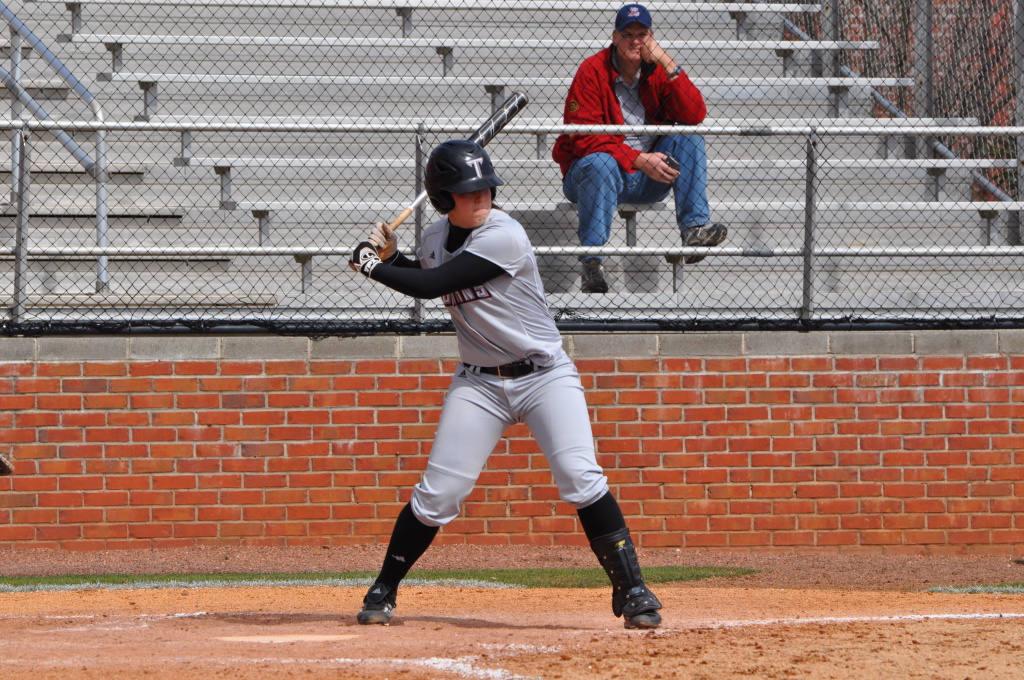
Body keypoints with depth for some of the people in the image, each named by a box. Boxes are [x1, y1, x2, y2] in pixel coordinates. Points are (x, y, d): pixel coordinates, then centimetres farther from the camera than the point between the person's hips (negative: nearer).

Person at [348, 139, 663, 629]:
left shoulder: (503, 238, -21)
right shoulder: (435, 239, 2)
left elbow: (430, 286, -23)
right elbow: (425, 280, 25)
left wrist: (369, 263, -10)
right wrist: (390, 258, 8)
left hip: (544, 376, -5)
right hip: (479, 382, 5)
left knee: (580, 477, -21)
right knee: (437, 494, -2)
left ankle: (631, 589, -13)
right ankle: (383, 592, 14)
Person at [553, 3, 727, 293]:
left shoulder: (658, 72, 2)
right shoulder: (593, 71, -11)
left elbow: (694, 116, -11)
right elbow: (584, 138, -18)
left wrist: (669, 66, -20)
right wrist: (639, 160, -25)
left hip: (647, 182, 4)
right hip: (595, 174, -4)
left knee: (689, 137, -14)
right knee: (600, 163, -37)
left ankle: (694, 229, -24)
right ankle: (590, 265, -34)